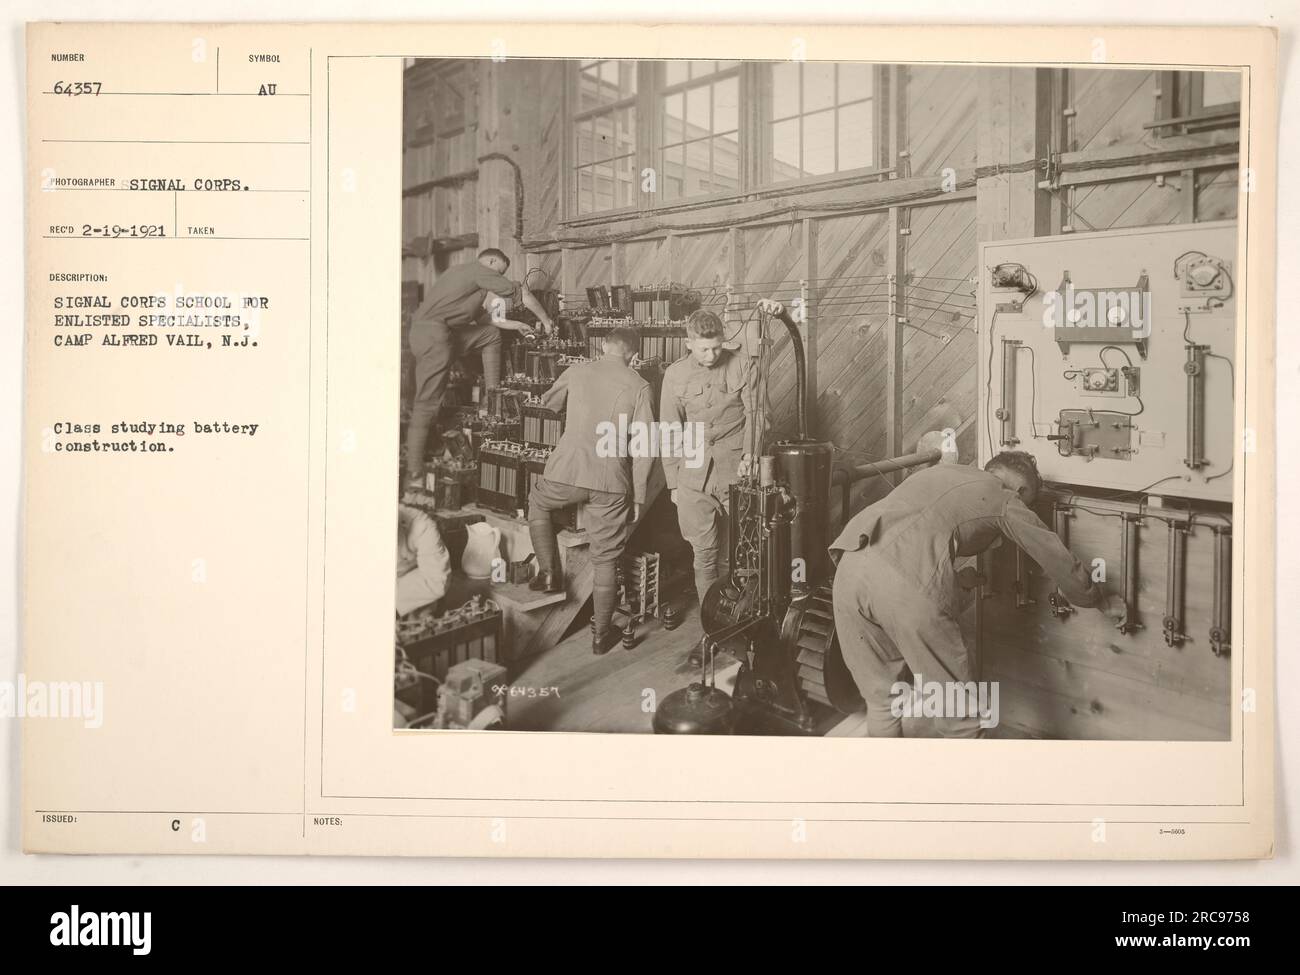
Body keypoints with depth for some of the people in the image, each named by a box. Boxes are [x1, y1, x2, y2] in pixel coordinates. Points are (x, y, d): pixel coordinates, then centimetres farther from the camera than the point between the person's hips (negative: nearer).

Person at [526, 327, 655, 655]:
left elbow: (547, 403, 25)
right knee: (605, 559, 11)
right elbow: (644, 446, -2)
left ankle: (549, 573, 26)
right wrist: (638, 495, 5)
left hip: (567, 471, 1)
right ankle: (601, 633, 19)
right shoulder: (639, 386, 1)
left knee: (537, 504, 34)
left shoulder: (577, 371, 6)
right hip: (612, 482, -1)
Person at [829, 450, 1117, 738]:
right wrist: (1098, 599, 41)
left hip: (849, 563, 7)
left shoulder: (940, 472, 34)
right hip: (906, 584, -6)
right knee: (958, 712, 12)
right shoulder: (1004, 499, 18)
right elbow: (1061, 562, 22)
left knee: (882, 700, 23)